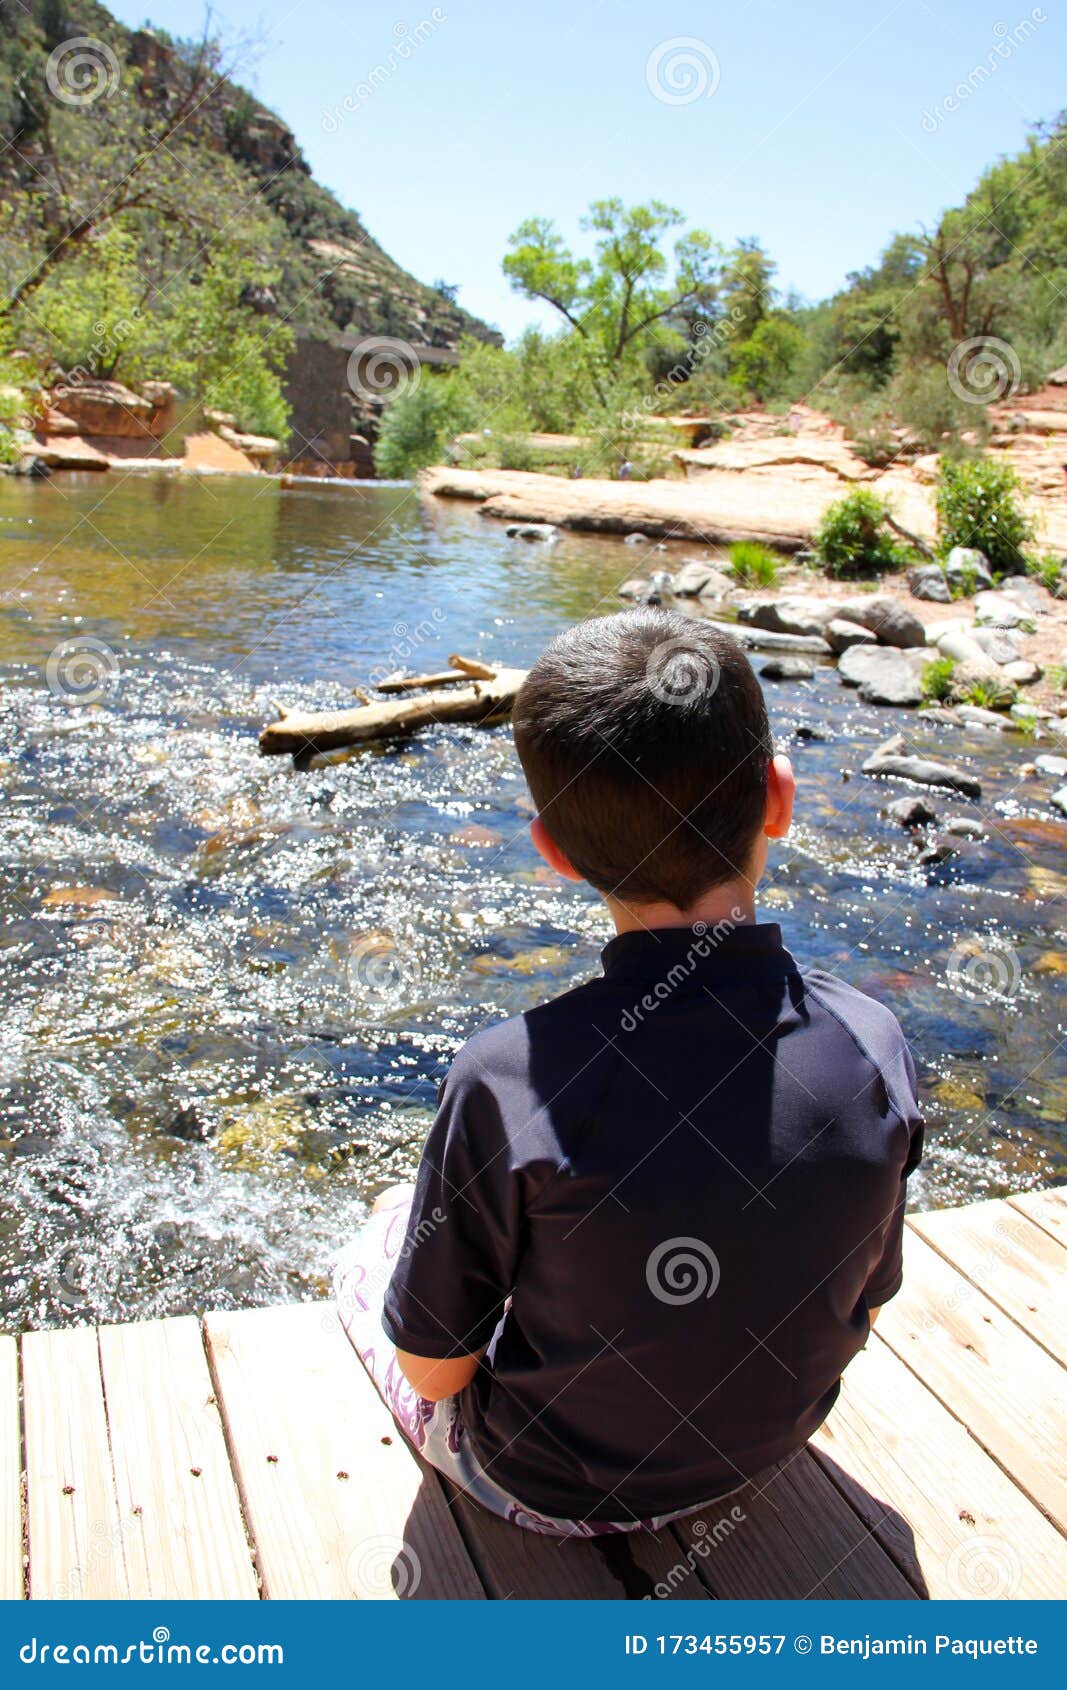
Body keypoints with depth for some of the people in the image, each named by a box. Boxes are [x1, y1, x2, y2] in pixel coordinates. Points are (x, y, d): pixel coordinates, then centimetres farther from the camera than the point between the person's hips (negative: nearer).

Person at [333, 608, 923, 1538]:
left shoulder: (511, 1079, -34)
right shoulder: (875, 1044, -21)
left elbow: (433, 1364, -20)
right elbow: (863, 1302, -5)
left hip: (552, 1490, -4)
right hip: (765, 1452, 4)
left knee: (381, 1228, 21)